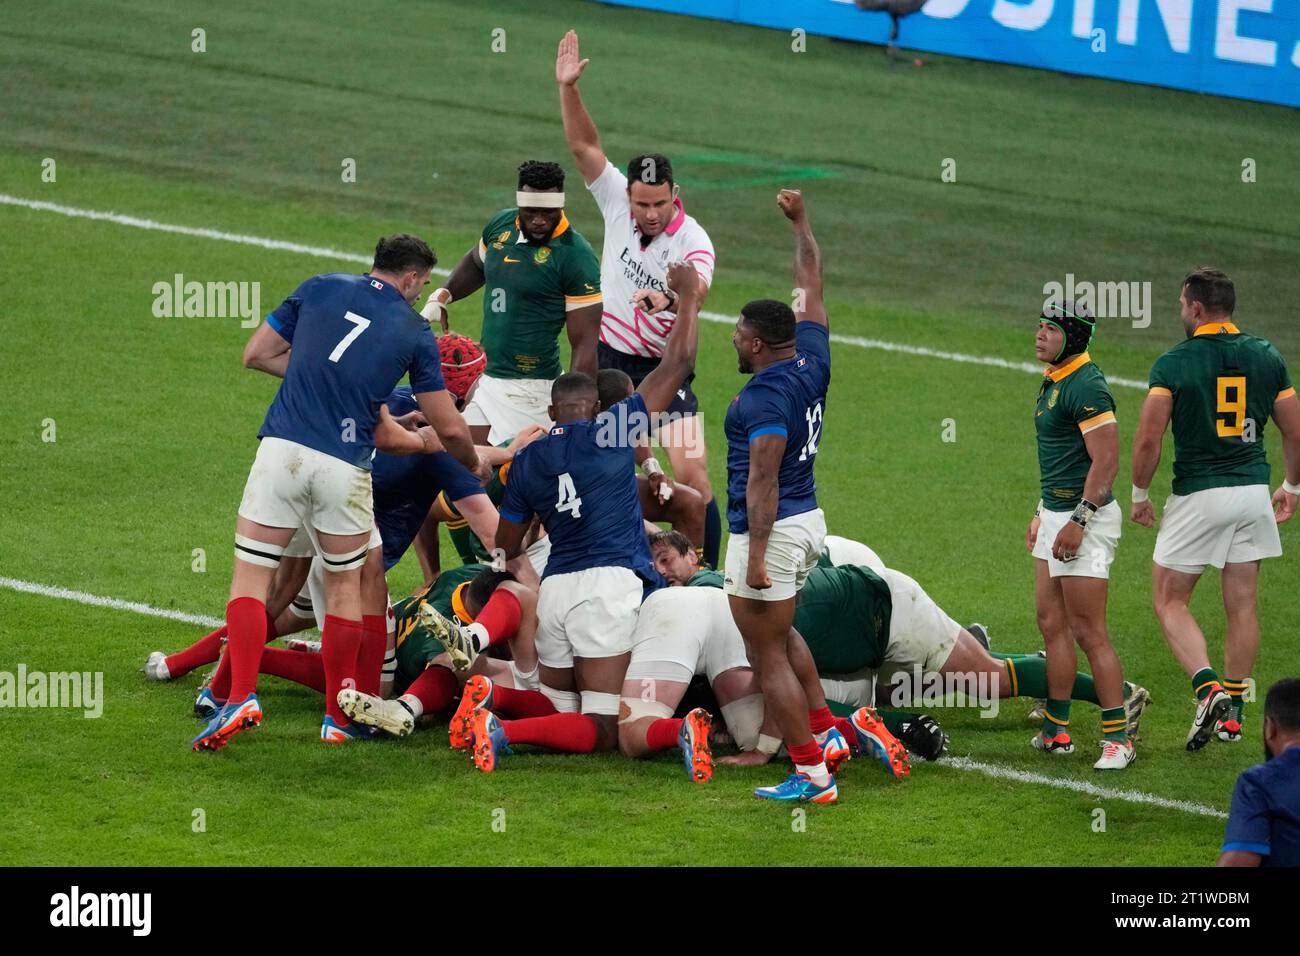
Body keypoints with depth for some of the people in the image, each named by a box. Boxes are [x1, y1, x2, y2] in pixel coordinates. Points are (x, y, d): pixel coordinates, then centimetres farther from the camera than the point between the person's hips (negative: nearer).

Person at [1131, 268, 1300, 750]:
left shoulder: (1173, 364, -9)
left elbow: (1148, 439, -13)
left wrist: (1139, 495, 2)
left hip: (1198, 495, -4)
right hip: (1253, 491, 4)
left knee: (1170, 602, 6)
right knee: (1242, 606, 12)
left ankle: (1208, 688, -13)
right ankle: (1233, 710, 16)